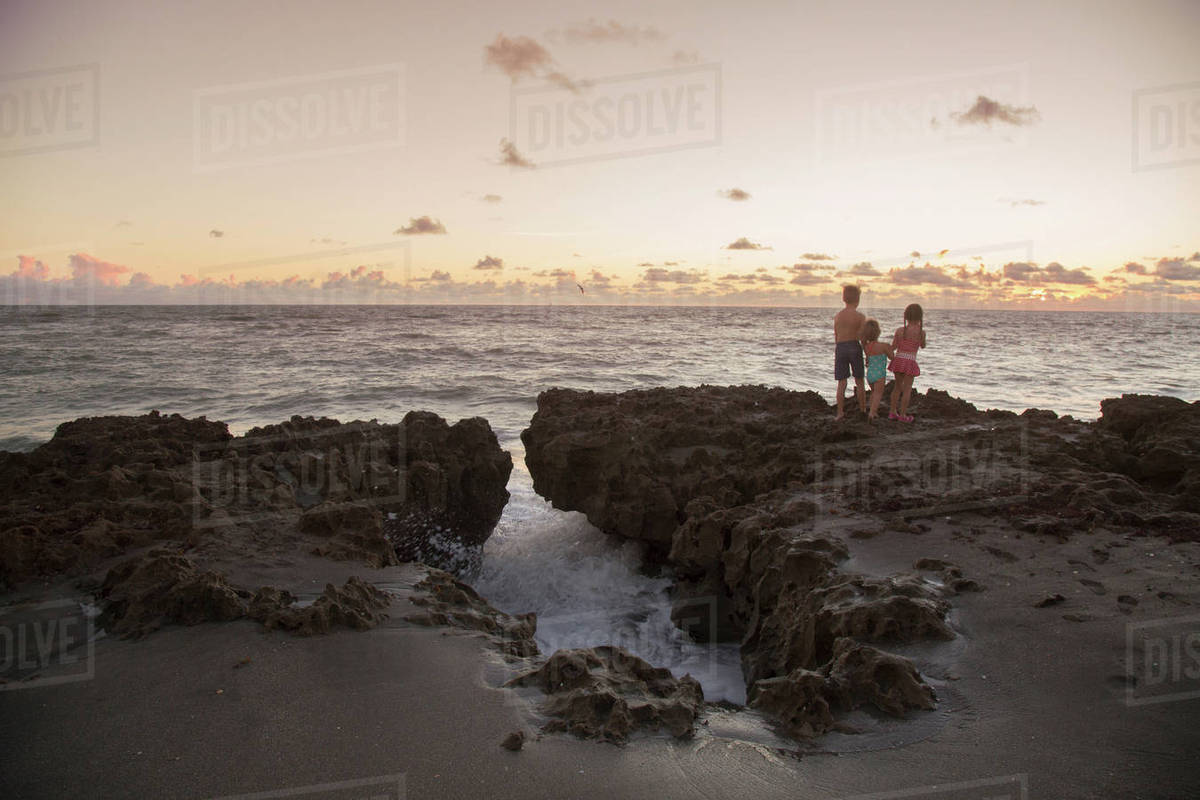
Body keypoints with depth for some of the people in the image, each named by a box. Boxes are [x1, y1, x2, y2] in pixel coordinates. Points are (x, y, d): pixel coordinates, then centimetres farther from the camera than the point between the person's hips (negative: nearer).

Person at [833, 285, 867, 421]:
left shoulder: (837, 316, 3)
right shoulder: (860, 317, -7)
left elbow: (836, 337, 8)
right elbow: (863, 338, -6)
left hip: (840, 348, 2)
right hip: (854, 347, -2)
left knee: (841, 383, 6)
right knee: (859, 382, 11)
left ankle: (840, 413, 1)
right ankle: (863, 410, 17)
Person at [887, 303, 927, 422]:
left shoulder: (899, 330, -3)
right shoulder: (921, 332, -7)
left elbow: (893, 346, 2)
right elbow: (923, 345, 11)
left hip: (898, 359, 3)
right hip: (910, 362, -3)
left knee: (898, 386, 17)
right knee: (907, 388, 6)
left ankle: (892, 412, 22)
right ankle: (902, 415, 7)